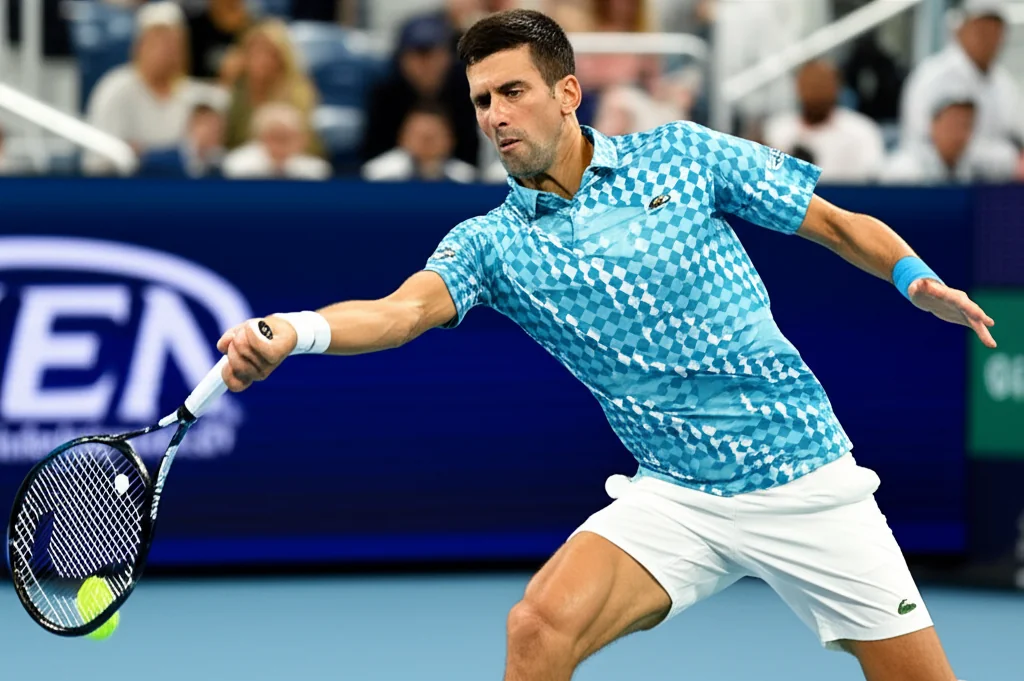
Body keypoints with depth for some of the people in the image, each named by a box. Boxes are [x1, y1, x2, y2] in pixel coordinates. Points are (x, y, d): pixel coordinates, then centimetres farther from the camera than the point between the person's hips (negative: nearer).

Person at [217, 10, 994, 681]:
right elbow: (406, 308, -20)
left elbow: (834, 223, 6)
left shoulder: (681, 155, -1)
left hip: (806, 483, -1)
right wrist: (294, 330, -39)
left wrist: (919, 280, -12)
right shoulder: (492, 242, -1)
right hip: (675, 496, 1)